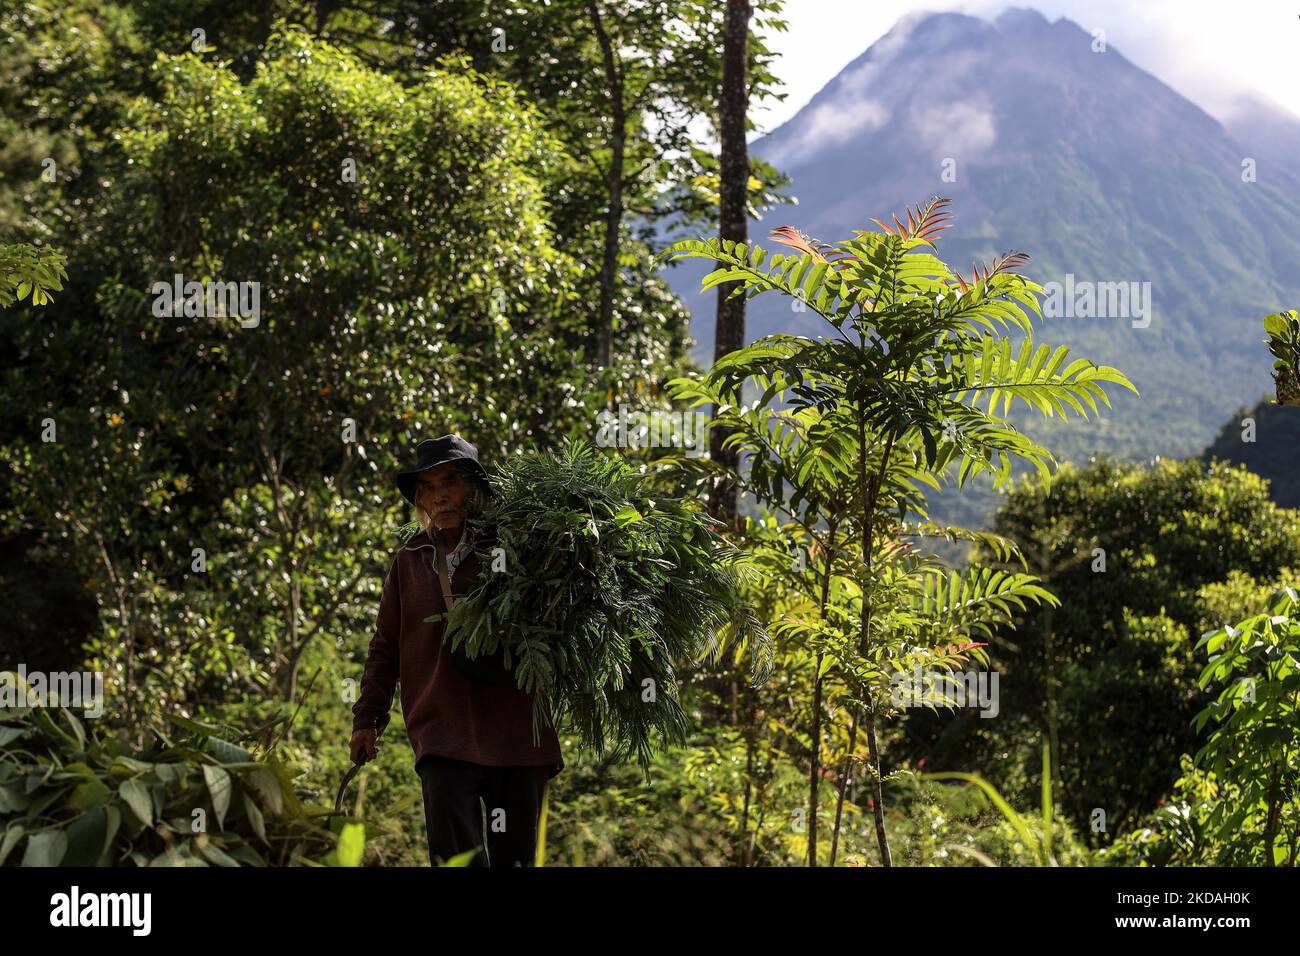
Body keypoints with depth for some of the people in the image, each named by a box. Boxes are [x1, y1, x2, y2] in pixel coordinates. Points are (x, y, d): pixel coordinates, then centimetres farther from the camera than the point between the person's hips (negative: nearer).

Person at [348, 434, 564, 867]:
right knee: (454, 851, -12)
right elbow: (386, 647, 16)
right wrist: (368, 718, 10)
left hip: (516, 733, -1)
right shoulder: (409, 562, 10)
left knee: (514, 854, 8)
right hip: (443, 734, 1)